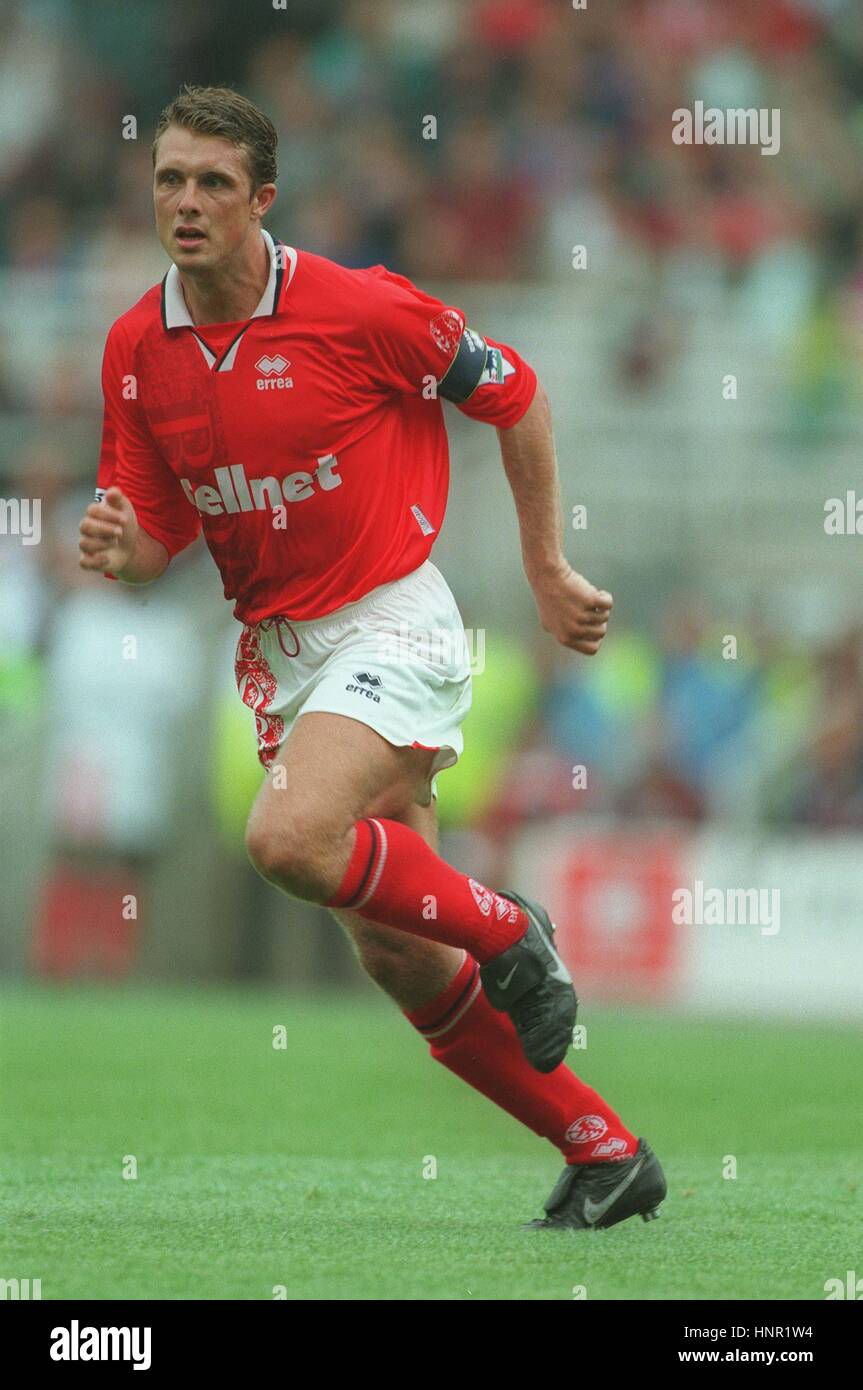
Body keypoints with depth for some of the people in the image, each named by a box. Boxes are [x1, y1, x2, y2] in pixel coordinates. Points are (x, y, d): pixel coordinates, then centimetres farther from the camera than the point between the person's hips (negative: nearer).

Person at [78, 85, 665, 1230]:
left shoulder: (359, 309, -15)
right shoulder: (136, 349, 0)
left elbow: (513, 392, -2)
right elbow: (157, 536, 7)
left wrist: (547, 568, 3)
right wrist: (120, 548, -18)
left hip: (392, 625, -6)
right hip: (279, 651, 6)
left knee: (290, 840, -30)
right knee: (398, 957, 5)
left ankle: (503, 929, -3)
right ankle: (605, 1153, 18)